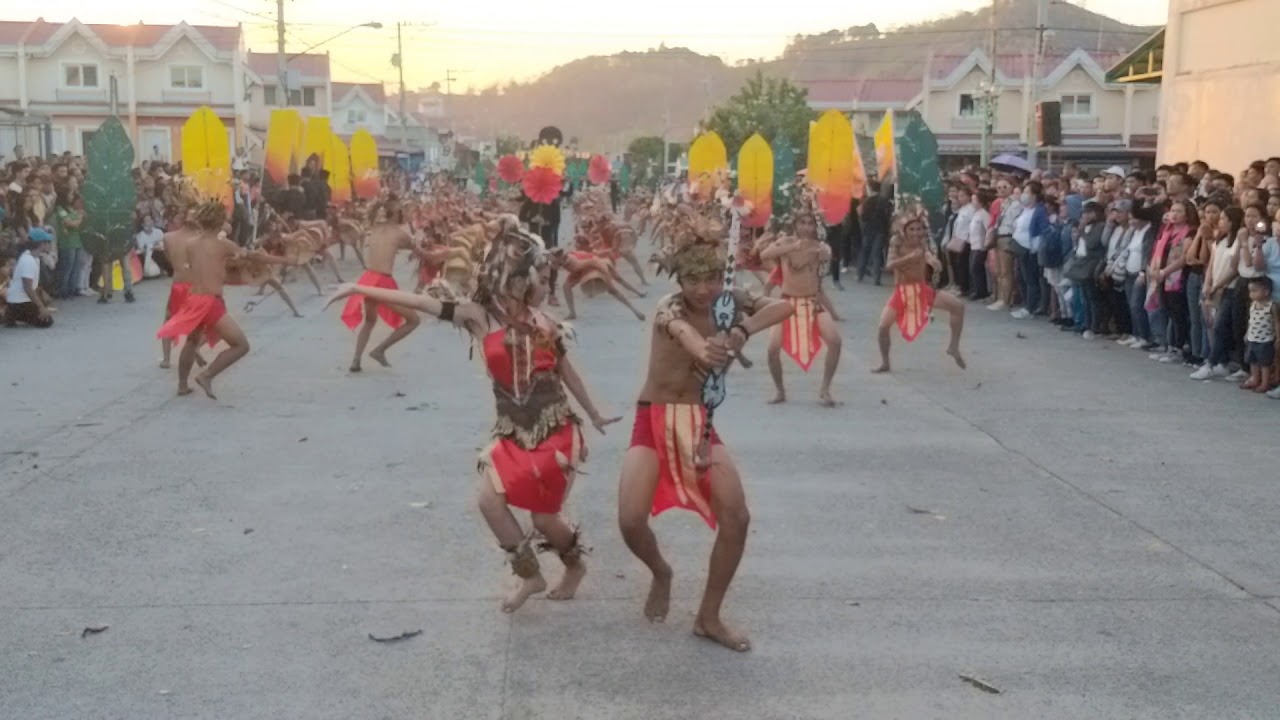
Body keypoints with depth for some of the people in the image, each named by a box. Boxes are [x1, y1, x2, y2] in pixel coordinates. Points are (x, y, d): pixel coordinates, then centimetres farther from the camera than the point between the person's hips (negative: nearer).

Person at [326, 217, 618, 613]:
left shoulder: (544, 324, -4)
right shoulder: (480, 316, -8)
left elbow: (568, 372, 9)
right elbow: (419, 302, -13)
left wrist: (595, 416, 19)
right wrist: (359, 289, -16)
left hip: (556, 432, -2)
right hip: (512, 432, 2)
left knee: (544, 518, -2)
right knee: (490, 499, -13)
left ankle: (575, 564, 31)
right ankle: (530, 575, 10)